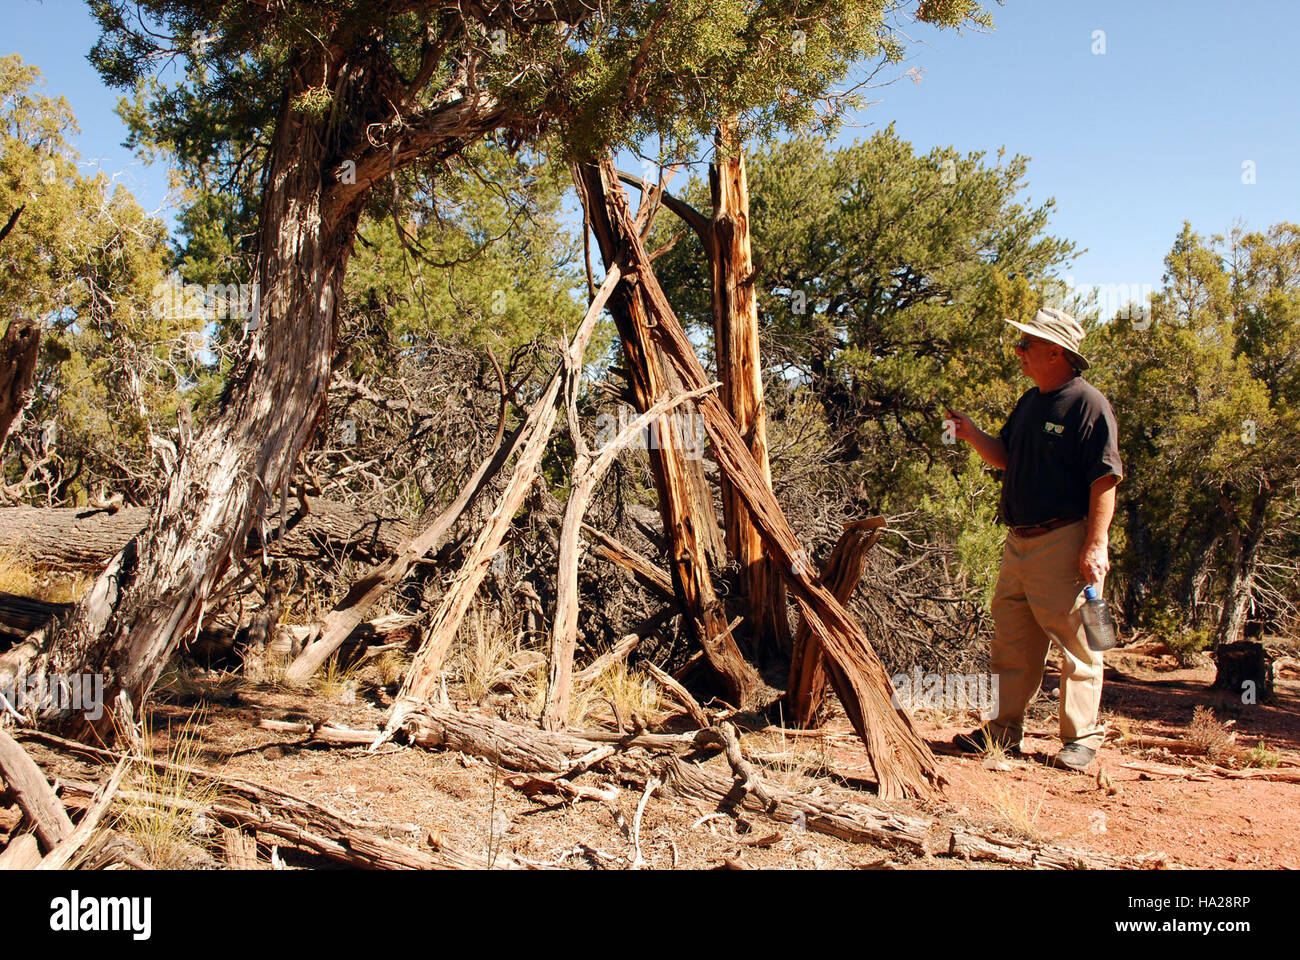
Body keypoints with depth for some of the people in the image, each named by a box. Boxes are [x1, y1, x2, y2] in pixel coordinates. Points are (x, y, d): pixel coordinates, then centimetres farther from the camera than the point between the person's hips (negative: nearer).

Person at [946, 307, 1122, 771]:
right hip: (1019, 541, 8)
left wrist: (1096, 545, -20)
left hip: (1065, 541, -8)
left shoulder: (1088, 404, -10)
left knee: (1075, 640, -1)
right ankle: (1005, 728, 21)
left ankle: (1081, 737, 10)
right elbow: (1005, 457, 23)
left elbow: (1105, 480, -15)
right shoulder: (1030, 402, 15)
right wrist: (972, 435, 5)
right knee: (1011, 639, 12)